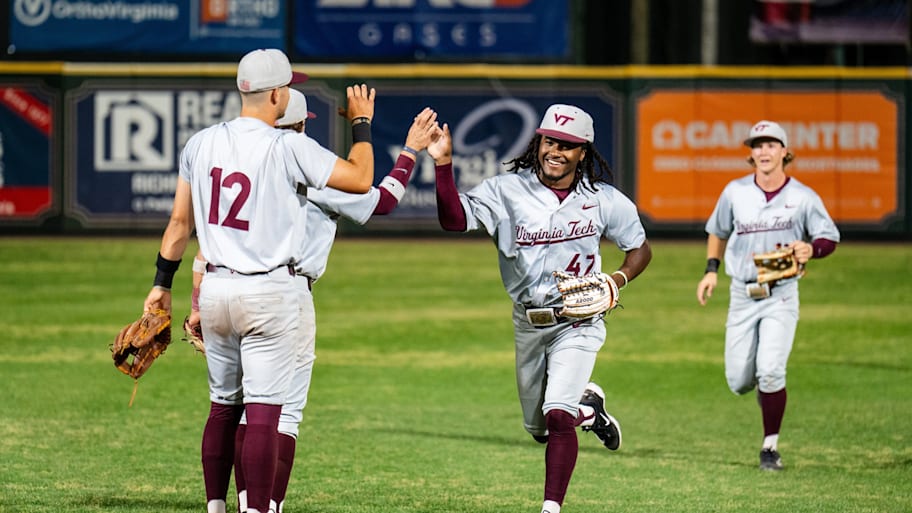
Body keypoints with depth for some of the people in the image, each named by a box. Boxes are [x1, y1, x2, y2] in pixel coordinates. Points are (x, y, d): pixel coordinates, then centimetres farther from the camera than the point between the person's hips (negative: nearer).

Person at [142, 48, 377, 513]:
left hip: (215, 290, 6)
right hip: (267, 292, -6)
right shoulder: (288, 148, -13)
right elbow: (360, 179, -12)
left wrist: (162, 283, 19)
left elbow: (180, 221, 10)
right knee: (263, 410, -6)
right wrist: (361, 124, 3)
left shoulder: (200, 143, 4)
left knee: (223, 404, 16)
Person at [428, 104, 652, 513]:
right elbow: (454, 219, -19)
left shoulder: (604, 200, -4)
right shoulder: (508, 191, -7)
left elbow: (640, 249, 9)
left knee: (558, 417, -22)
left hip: (577, 323, -3)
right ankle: (588, 407, 49)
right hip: (528, 324, 3)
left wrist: (618, 280, -11)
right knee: (538, 428, 18)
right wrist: (443, 164, -32)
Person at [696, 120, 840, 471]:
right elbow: (718, 231, 17)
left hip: (781, 296, -3)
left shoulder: (803, 197, -5)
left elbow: (829, 238, 0)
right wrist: (711, 270, 5)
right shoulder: (735, 192, 1)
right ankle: (767, 388, 40)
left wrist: (811, 249, -22)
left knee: (770, 372, -19)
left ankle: (770, 447, -4)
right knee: (739, 381, 2)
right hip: (742, 294, 3)